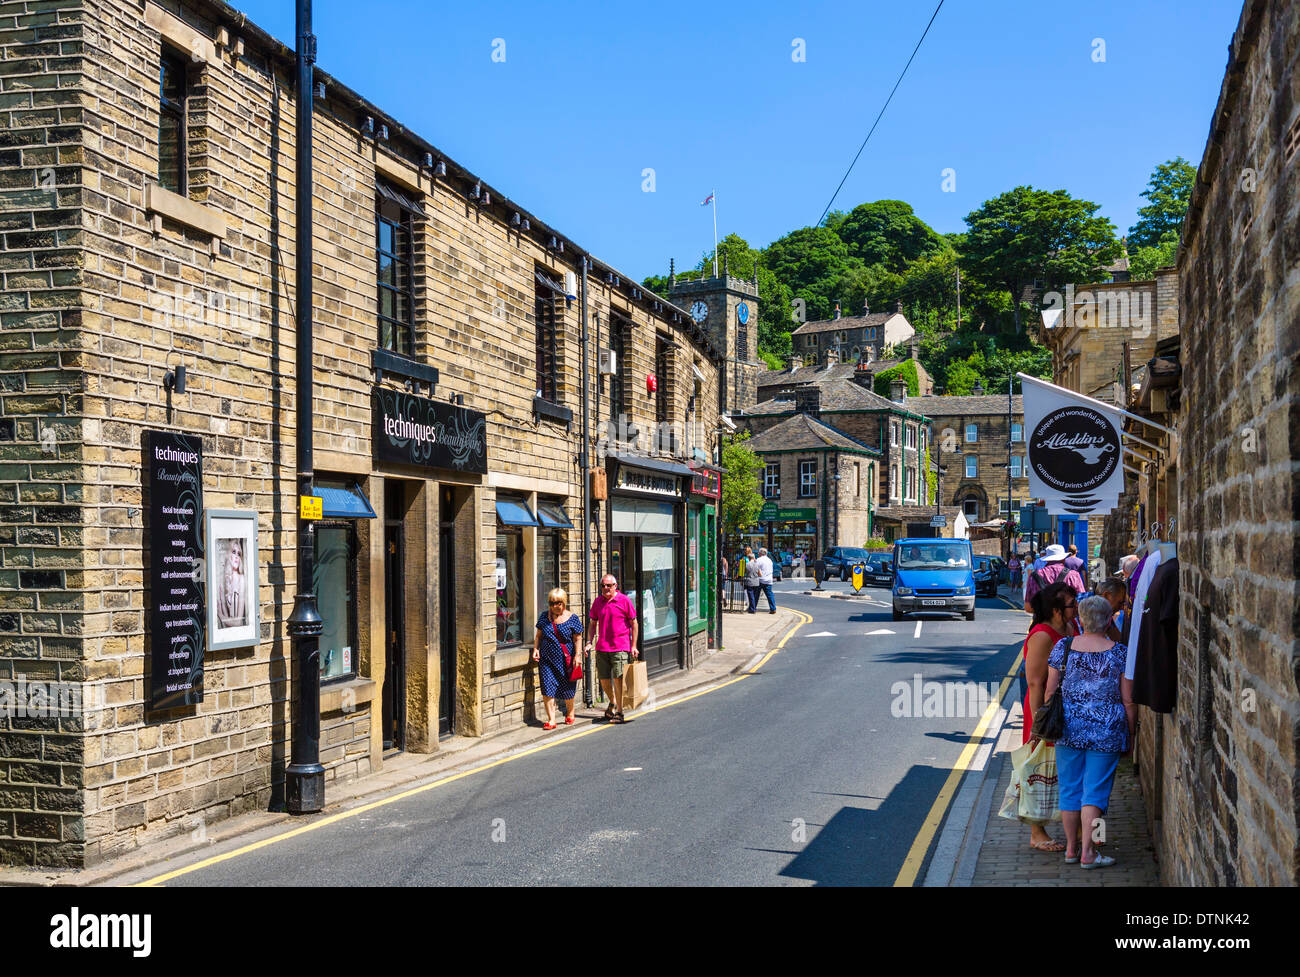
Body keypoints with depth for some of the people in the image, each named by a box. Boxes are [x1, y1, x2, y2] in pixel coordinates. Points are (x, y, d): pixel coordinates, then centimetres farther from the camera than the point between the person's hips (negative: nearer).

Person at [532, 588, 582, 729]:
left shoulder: (572, 618, -1)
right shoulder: (545, 616, 7)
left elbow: (577, 640, -1)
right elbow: (538, 635, 14)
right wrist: (535, 649, 1)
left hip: (565, 659, -2)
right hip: (547, 659, 2)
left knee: (567, 690, 8)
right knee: (547, 689, -6)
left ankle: (570, 714, 33)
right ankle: (551, 719, -2)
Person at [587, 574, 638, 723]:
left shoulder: (624, 600, -4)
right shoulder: (597, 602, 9)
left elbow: (634, 624, 0)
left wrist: (633, 646, -4)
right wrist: (590, 643, 6)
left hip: (620, 648, -4)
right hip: (602, 648, 4)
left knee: (618, 679, -9)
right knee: (604, 680, 9)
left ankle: (619, 712, -1)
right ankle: (612, 703, 35)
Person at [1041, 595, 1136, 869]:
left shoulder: (1063, 647, -3)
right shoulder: (1120, 653, -7)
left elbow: (1050, 691, 1)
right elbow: (1128, 700, -4)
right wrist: (1130, 734, 8)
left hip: (1069, 729, 2)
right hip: (1106, 733, -2)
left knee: (1070, 788, 11)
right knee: (1095, 790, 3)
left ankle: (1071, 848, 19)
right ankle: (1087, 852, 1)